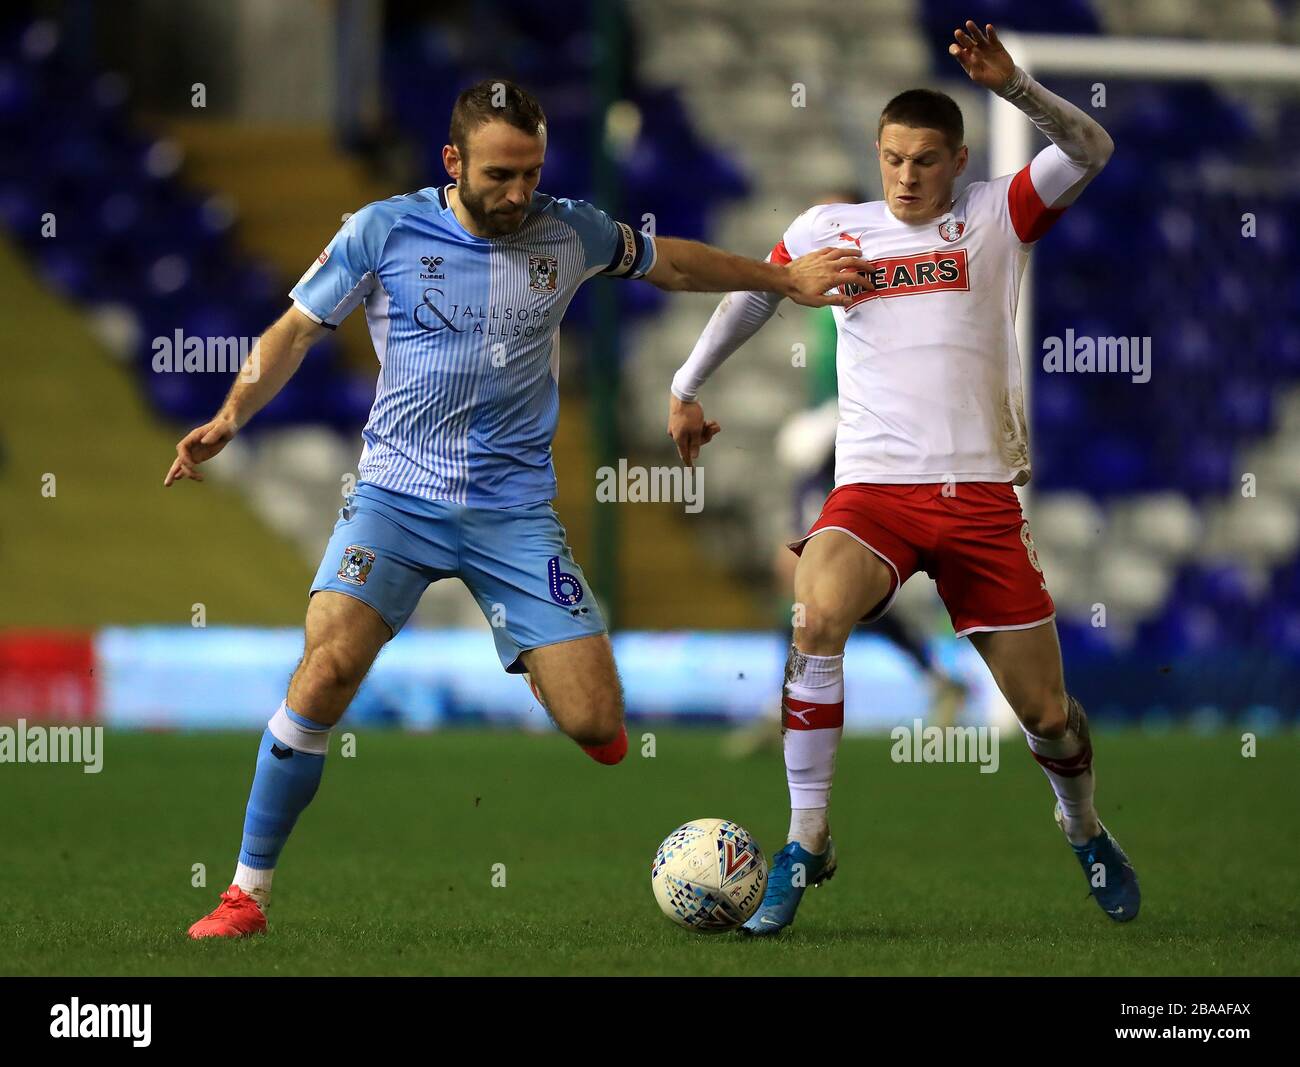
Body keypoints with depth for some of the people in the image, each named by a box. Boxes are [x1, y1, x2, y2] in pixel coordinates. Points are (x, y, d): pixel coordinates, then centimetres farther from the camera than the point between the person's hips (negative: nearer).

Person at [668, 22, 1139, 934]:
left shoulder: (995, 217, 5)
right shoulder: (831, 229, 10)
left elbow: (1091, 150, -8)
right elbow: (752, 296, 25)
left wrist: (1010, 86, -22)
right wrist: (686, 388, 29)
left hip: (982, 494, 0)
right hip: (873, 489, 0)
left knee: (1046, 713, 2)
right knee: (819, 621, -32)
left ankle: (1086, 832, 36)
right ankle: (807, 842, -21)